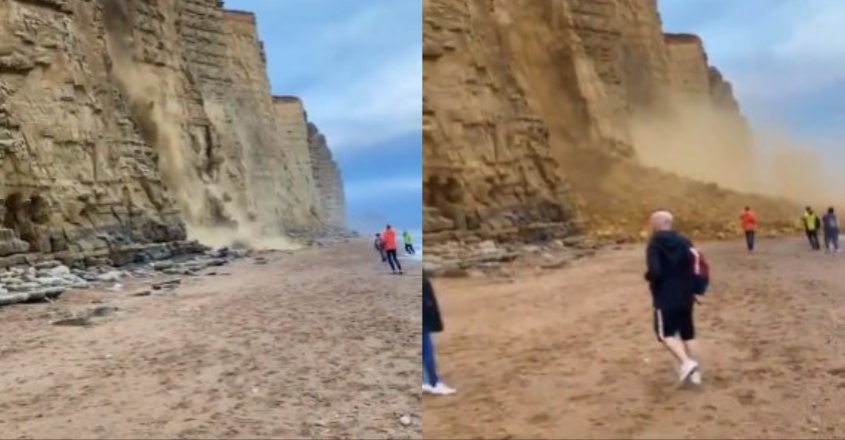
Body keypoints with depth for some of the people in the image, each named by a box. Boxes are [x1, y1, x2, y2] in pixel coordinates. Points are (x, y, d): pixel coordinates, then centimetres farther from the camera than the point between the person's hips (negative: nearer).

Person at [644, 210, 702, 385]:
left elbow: (654, 272, -23)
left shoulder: (655, 244, -12)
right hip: (685, 296, 6)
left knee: (666, 334, 4)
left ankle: (686, 362, -14)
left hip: (665, 297, -6)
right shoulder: (684, 242, 7)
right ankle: (693, 371, 19)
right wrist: (692, 288, 15)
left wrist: (648, 276, -1)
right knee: (687, 333, 16)